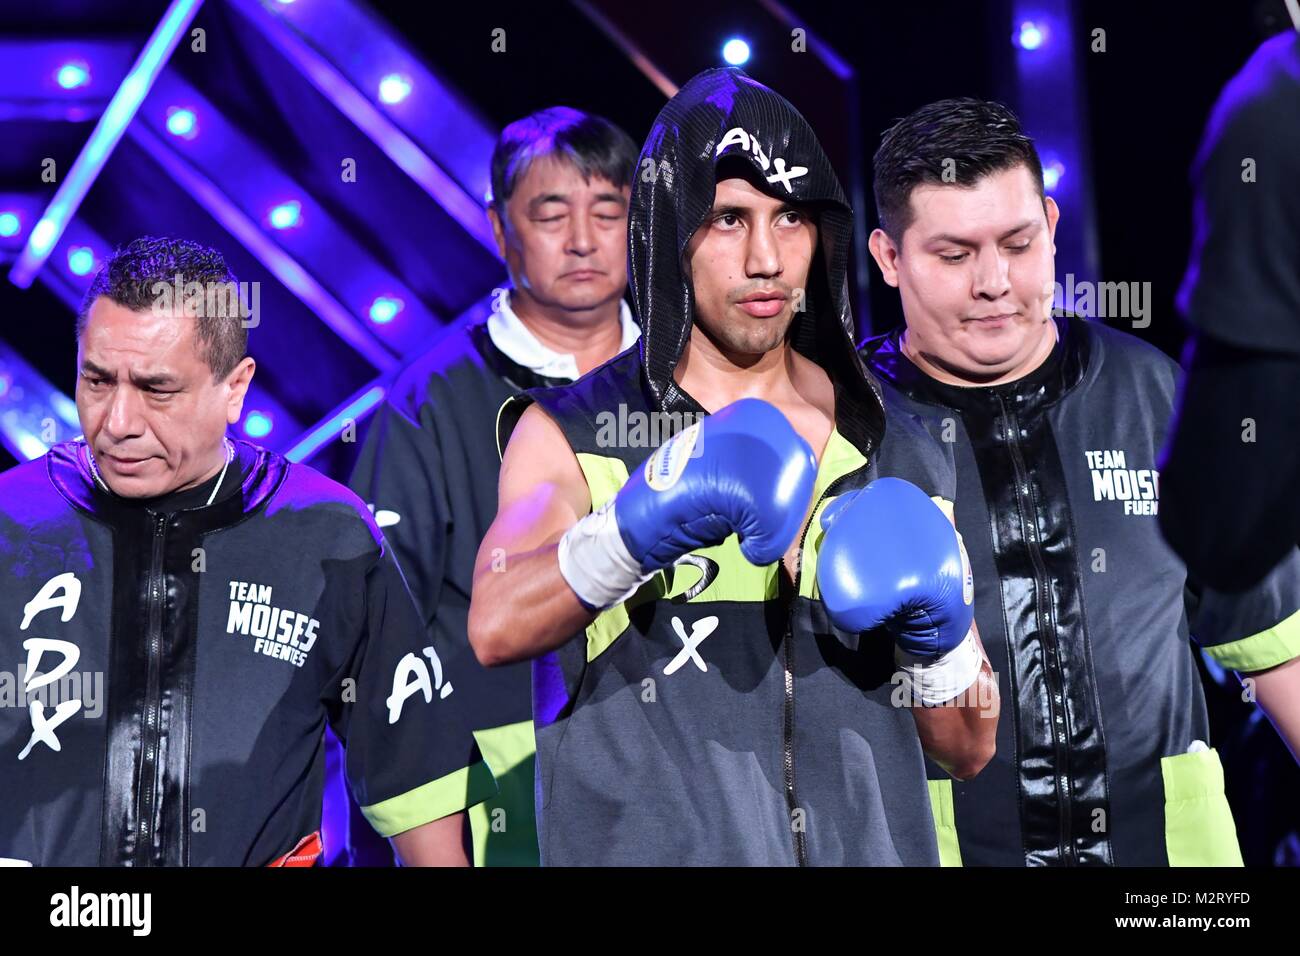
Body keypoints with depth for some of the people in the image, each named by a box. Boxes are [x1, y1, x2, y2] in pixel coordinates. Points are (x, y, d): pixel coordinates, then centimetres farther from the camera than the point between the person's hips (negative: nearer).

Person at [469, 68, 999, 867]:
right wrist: (646, 523, -37)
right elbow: (497, 627, -23)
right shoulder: (570, 435, -4)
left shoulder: (901, 458, 4)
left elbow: (968, 747, 7)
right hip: (640, 845, -2)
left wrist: (936, 630, -11)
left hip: (867, 845, 3)